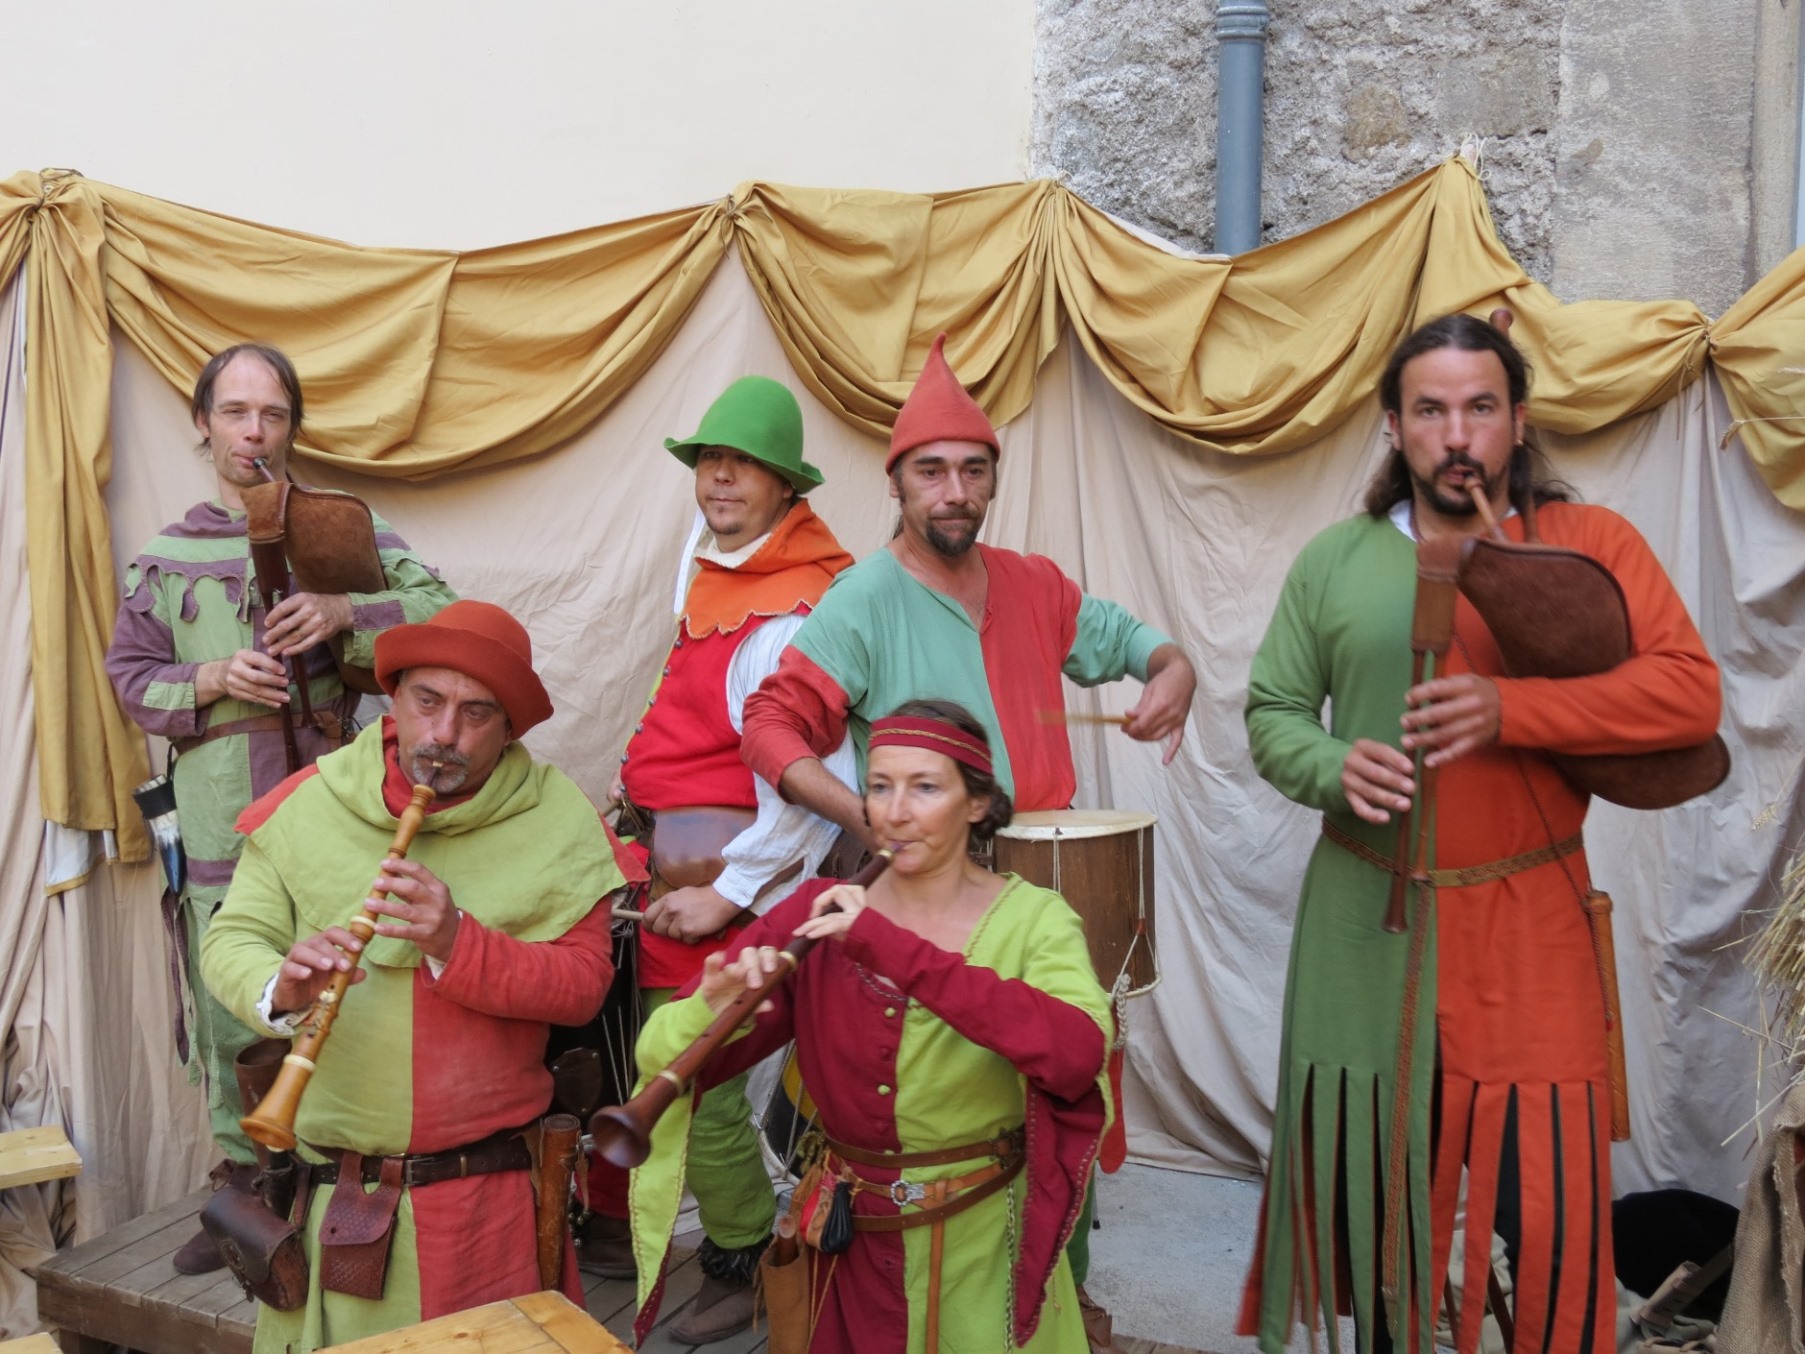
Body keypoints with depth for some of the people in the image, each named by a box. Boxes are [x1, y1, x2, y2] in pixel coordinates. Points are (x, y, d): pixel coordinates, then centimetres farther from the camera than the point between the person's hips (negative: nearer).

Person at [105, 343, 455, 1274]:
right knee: (229, 1017, 10)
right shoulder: (164, 557, 11)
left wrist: (347, 613, -20)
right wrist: (215, 680, -7)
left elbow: (445, 614, -4)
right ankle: (247, 1190, 28)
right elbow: (131, 677, 12)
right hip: (220, 835, 3)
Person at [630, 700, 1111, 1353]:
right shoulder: (818, 913, -6)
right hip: (848, 1246, 2)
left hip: (983, 1249, -1)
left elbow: (1077, 1052, -32)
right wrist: (711, 1010, -33)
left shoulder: (1033, 919, -11)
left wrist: (899, 952, -36)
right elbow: (664, 1058, -10)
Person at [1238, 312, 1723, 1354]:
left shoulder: (1587, 543, -1)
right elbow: (1273, 712, 8)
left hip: (1526, 936, -2)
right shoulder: (1336, 559, 5)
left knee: (1550, 1217, 1)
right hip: (1365, 927, 2)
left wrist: (1512, 710, -22)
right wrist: (1332, 766, -14)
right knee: (1365, 1185, 14)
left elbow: (1692, 692, -10)